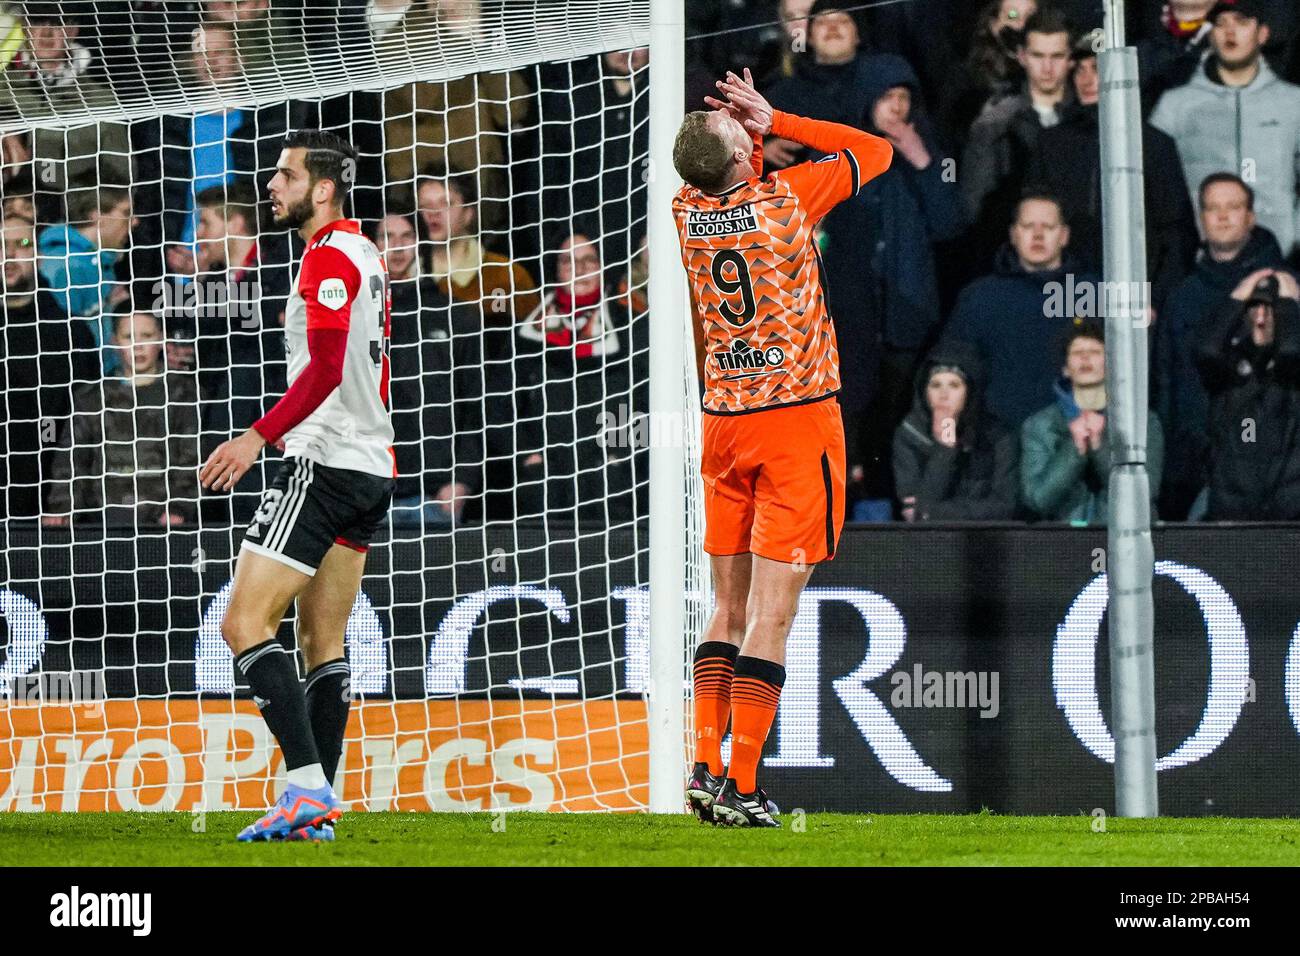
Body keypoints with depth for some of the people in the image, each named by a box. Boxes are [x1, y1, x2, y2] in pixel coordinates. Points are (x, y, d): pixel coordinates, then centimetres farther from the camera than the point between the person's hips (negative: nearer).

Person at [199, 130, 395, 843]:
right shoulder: (363, 256, 18)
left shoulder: (328, 256, -12)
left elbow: (326, 368, -22)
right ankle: (318, 807, 9)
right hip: (368, 468, 10)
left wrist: (260, 436, -27)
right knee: (322, 641, 11)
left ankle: (307, 787, -21)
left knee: (244, 624, -13)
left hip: (324, 463, -10)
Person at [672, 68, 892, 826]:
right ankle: (741, 787, -11)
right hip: (798, 421, -5)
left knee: (729, 609, 12)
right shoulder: (785, 200, -12)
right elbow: (877, 151, 4)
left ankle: (706, 766, 3)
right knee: (772, 614, -6)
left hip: (724, 422, 5)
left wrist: (752, 128, 7)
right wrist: (776, 121, 2)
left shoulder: (687, 212, 0)